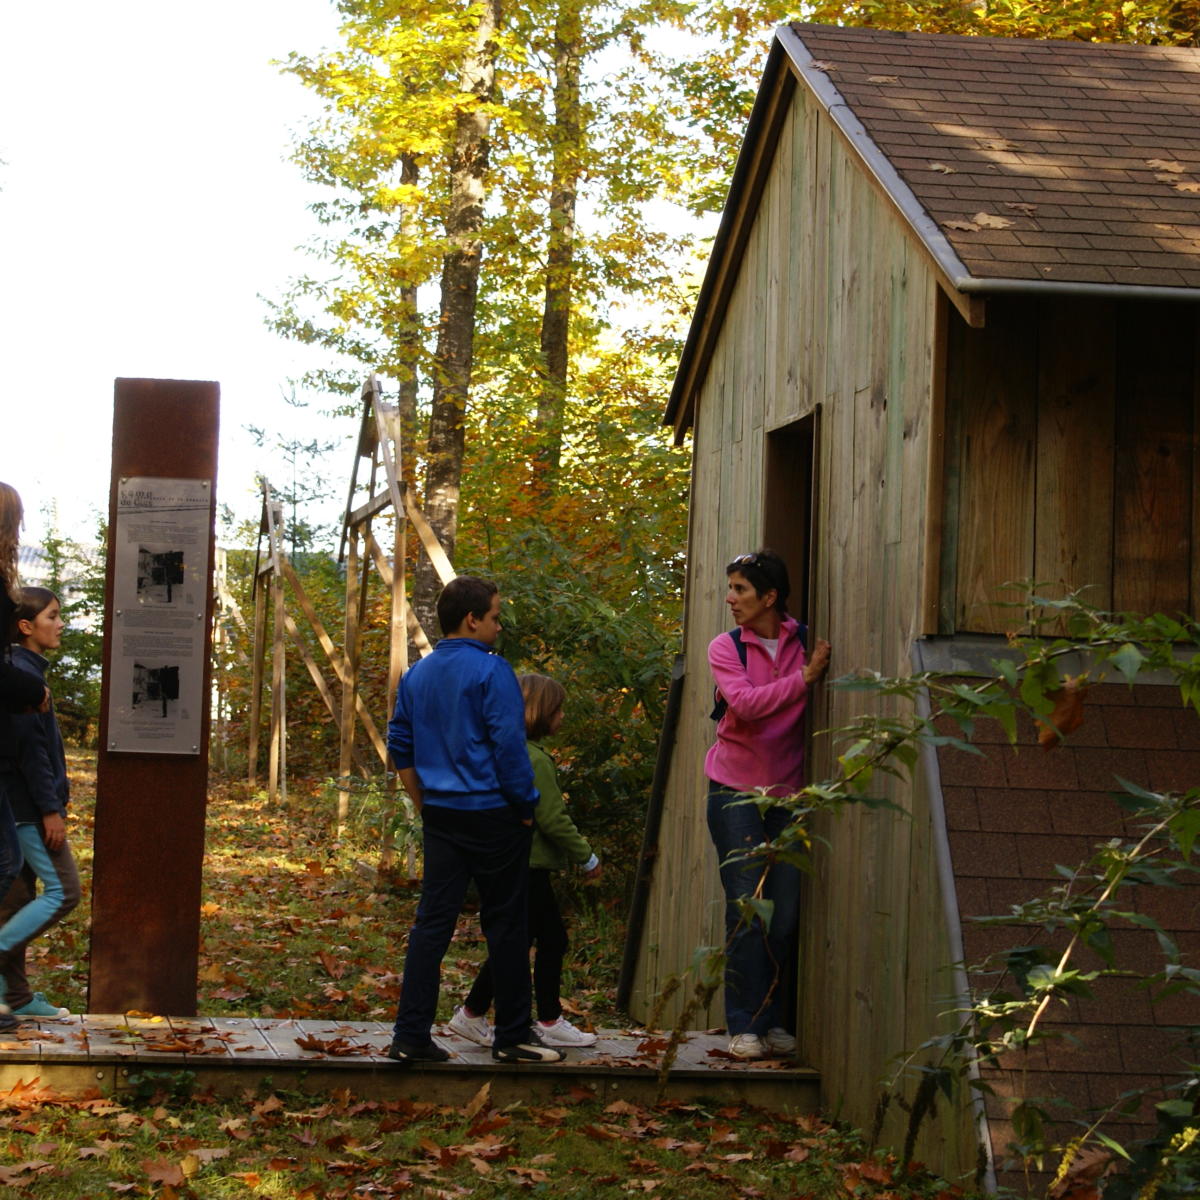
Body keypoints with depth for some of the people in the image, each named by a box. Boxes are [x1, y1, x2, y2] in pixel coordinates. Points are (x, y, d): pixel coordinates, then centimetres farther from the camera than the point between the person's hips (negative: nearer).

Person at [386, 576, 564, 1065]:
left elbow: (400, 748, 14)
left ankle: (411, 1036, 1)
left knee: (432, 922, 6)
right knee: (505, 924, 4)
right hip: (492, 814, -6)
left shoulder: (417, 675, 10)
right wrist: (524, 807, -6)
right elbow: (509, 745, -15)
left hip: (440, 817, 6)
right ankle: (513, 1036, 11)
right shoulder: (490, 670, -12)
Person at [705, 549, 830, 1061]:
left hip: (788, 793, 2)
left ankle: (774, 1020, 13)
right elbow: (744, 703, -18)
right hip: (736, 791, -2)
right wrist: (804, 677, -19)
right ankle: (745, 1026, 2)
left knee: (785, 915, 2)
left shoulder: (803, 643, 3)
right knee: (746, 912, -4)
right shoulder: (726, 647, -1)